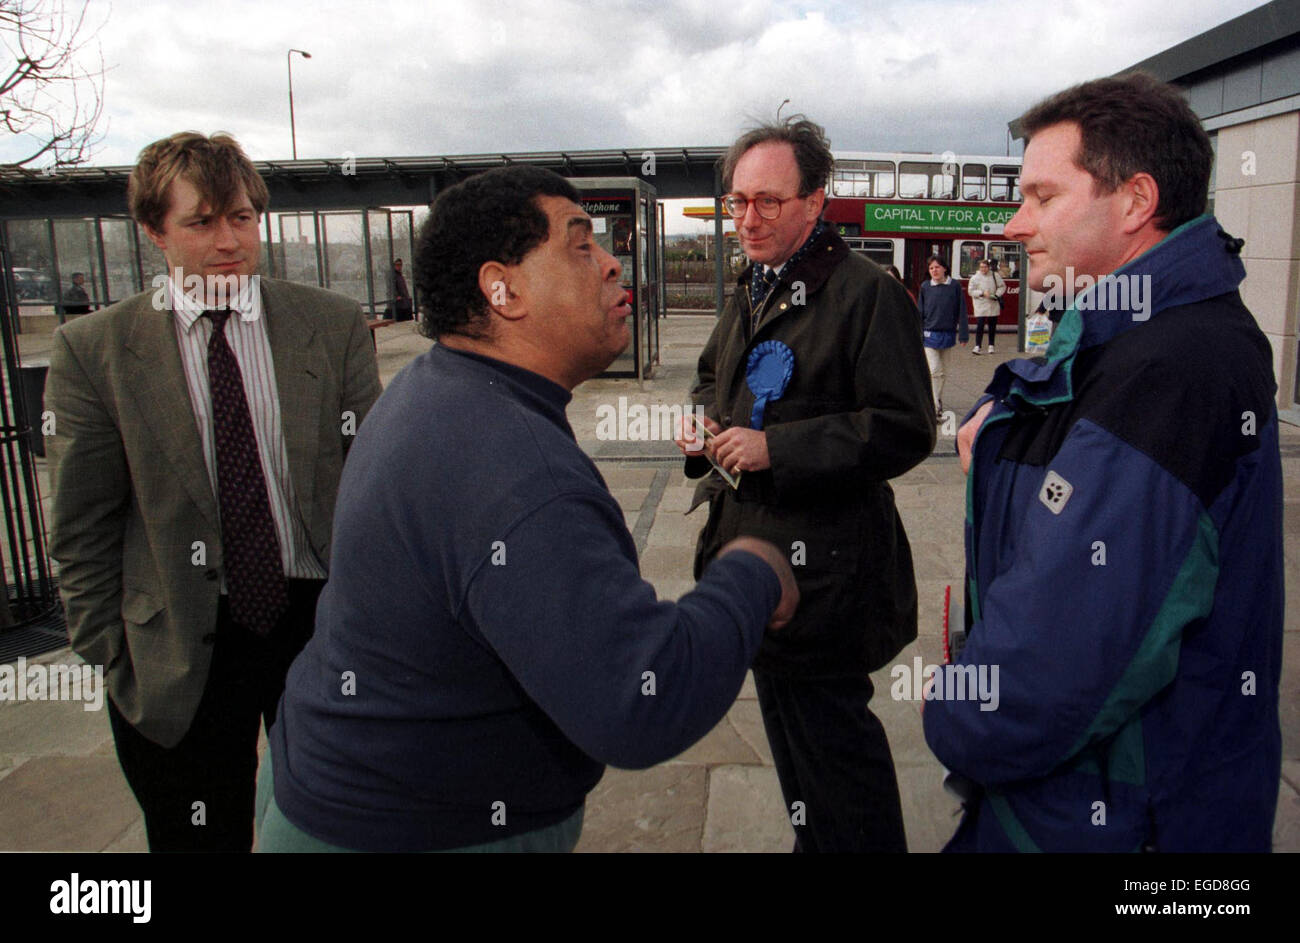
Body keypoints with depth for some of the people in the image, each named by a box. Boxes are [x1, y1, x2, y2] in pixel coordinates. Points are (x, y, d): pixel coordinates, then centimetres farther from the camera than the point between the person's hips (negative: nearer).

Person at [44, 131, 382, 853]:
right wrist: (114, 661, -2)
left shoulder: (335, 326, -3)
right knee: (201, 840, 16)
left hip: (321, 621, 1)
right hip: (181, 655, -1)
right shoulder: (93, 351, -5)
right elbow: (82, 532, -2)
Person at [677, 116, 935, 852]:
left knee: (829, 731, 3)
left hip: (824, 562, -9)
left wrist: (776, 447, -25)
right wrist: (705, 421, 3)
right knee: (788, 719, 23)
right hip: (754, 542, 9)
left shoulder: (868, 294, -16)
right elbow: (714, 375, 26)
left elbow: (904, 431, -21)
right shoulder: (754, 290, 12)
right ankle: (812, 841, 44)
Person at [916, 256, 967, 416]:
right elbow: (920, 313, 3)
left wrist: (963, 335, -1)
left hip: (948, 335, 1)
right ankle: (935, 408, -10)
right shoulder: (925, 287, -2)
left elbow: (961, 311, 1)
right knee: (934, 371, -9)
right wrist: (918, 335, -1)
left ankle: (938, 403, 26)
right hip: (930, 335, -1)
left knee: (942, 371, 13)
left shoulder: (955, 286, -2)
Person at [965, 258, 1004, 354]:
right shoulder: (975, 278, -4)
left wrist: (997, 295, -6)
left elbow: (1002, 286, 11)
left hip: (993, 306, 3)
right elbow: (970, 291, -5)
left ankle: (991, 346, 21)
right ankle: (977, 346, -7)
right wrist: (982, 293, -16)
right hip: (981, 307, -3)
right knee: (980, 326, -10)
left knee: (992, 327, 10)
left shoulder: (995, 276, 2)